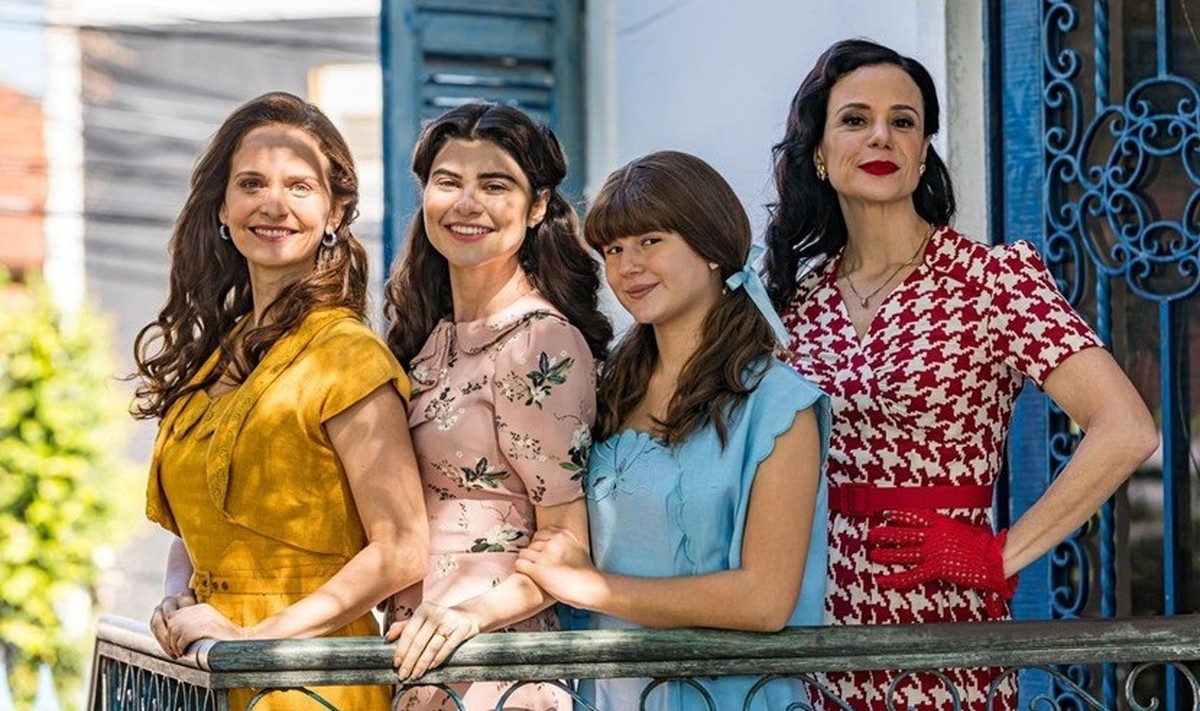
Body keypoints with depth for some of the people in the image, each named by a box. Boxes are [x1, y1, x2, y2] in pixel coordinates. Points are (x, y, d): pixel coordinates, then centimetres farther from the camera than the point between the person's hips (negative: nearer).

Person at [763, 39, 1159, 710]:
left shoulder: (994, 277, -9)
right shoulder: (799, 296, 5)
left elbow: (1126, 431, -16)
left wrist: (1004, 555, -14)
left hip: (937, 639, -4)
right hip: (817, 621, 4)